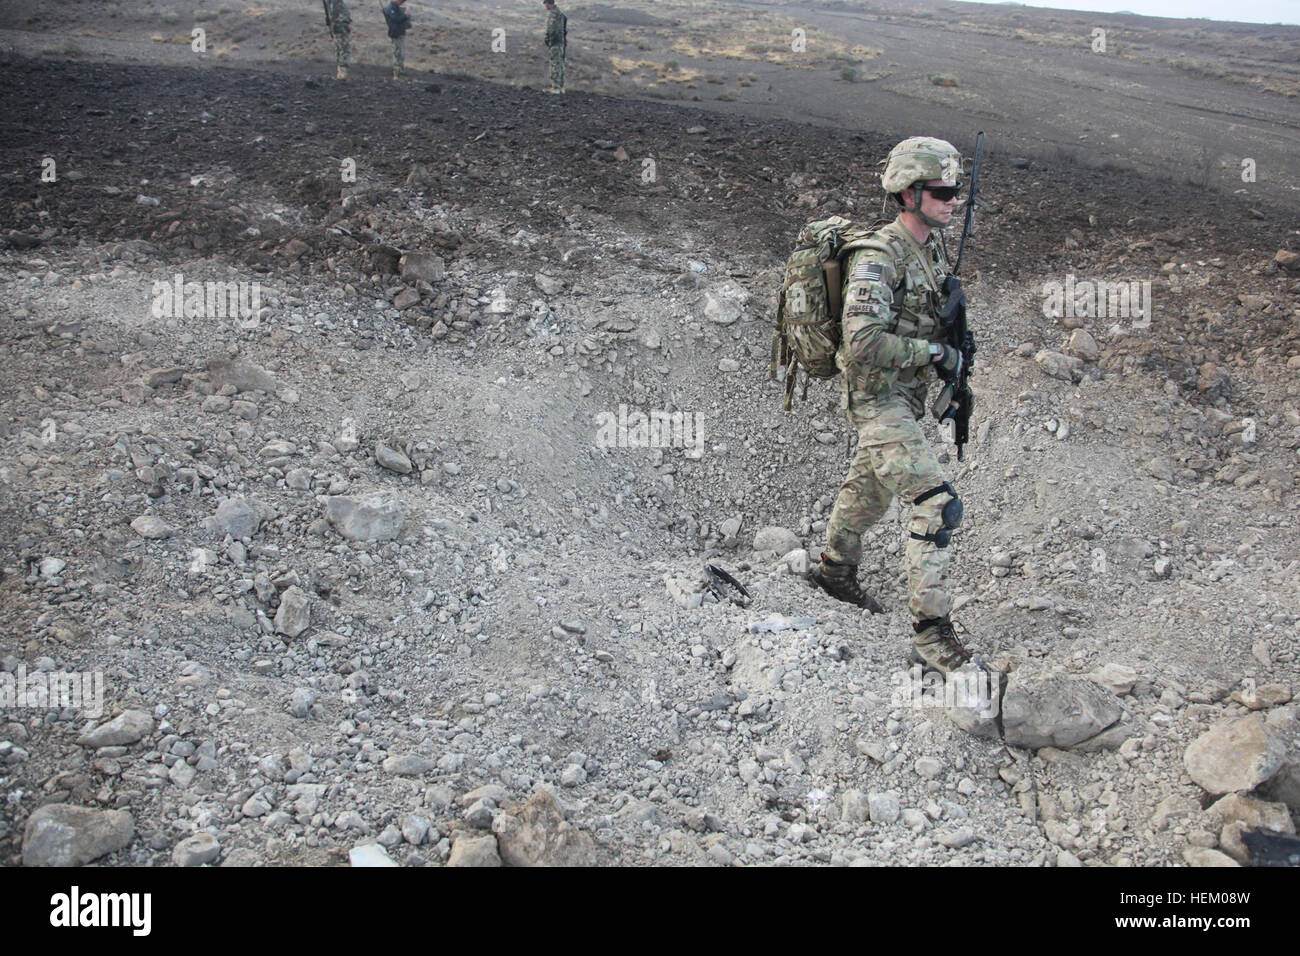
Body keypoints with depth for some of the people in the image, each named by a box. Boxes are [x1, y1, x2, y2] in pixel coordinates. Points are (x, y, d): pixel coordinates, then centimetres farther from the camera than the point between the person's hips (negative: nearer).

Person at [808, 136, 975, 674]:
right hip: (879, 401, -10)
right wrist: (934, 353, -24)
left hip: (905, 397, 10)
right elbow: (863, 341, -32)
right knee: (937, 506, -16)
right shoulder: (879, 258, -23)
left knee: (869, 488, 27)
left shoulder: (933, 245, 6)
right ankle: (932, 635, -12)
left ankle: (836, 570, 50)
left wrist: (954, 351, 7)